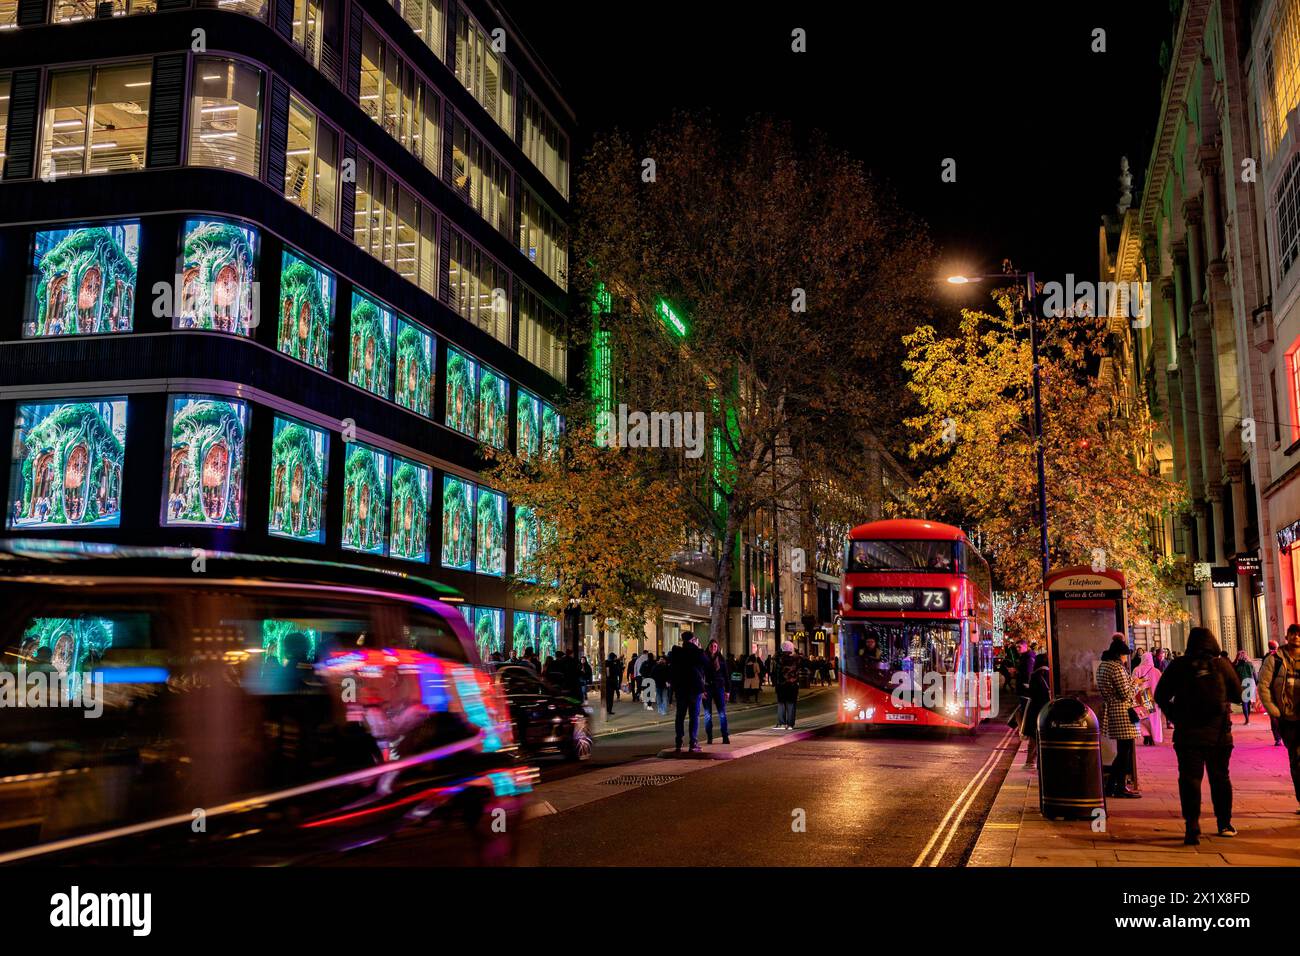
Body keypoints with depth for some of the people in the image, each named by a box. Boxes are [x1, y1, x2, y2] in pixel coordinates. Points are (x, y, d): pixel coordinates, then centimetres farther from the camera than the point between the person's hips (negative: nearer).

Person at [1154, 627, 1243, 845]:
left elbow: (1161, 697, 1)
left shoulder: (1178, 666, -3)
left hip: (1187, 733, -1)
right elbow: (1238, 695, 5)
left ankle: (1192, 827, -12)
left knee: (1190, 778, -1)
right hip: (1218, 732, 1)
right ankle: (1224, 824, 24)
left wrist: (1175, 717, 14)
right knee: (1220, 778, 15)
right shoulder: (1221, 665, -3)